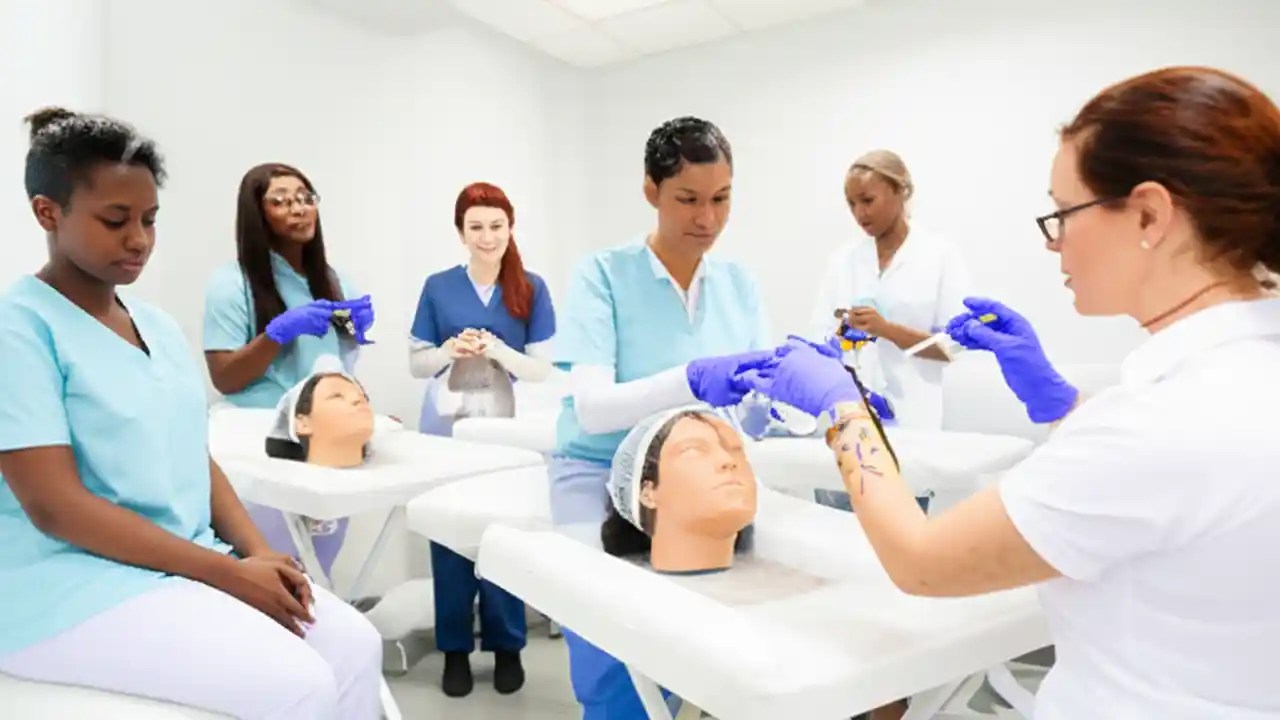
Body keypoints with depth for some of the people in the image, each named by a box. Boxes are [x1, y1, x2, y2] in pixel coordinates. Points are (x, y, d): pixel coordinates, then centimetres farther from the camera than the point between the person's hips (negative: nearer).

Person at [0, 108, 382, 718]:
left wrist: (257, 552, -5)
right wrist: (228, 572, -18)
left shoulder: (160, 327, 11)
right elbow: (56, 507, -18)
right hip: (75, 588, -6)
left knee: (356, 646, -9)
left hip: (193, 565, 7)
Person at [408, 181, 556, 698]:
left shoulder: (531, 289, -2)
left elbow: (541, 370, -5)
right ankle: (455, 646, 22)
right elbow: (416, 364, 4)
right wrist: (449, 351, -16)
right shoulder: (438, 287, 1)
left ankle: (507, 645, 23)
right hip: (447, 428, 1)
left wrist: (496, 350, -22)